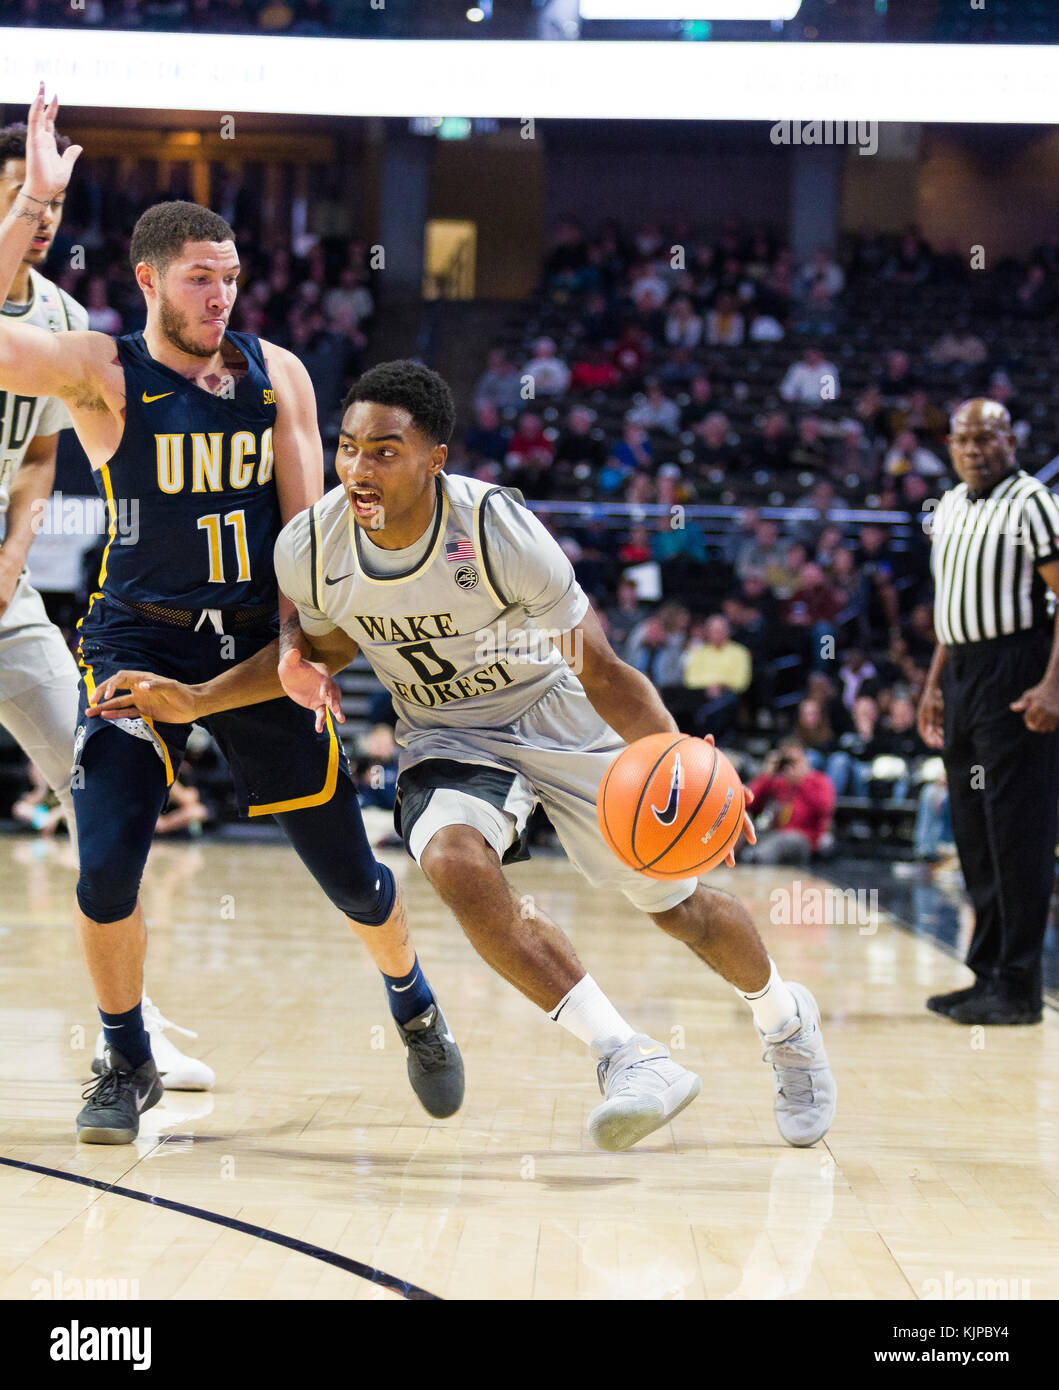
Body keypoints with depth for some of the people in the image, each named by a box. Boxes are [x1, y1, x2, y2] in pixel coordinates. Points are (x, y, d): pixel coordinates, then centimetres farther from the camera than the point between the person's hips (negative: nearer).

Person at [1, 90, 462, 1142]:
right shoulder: (102, 373, -7)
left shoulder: (276, 375, 3)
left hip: (254, 643, 2)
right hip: (138, 639, -2)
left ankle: (413, 1005, 37)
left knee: (349, 870, 5)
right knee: (106, 866, -16)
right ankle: (127, 1064, 9)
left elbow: (306, 528, 5)